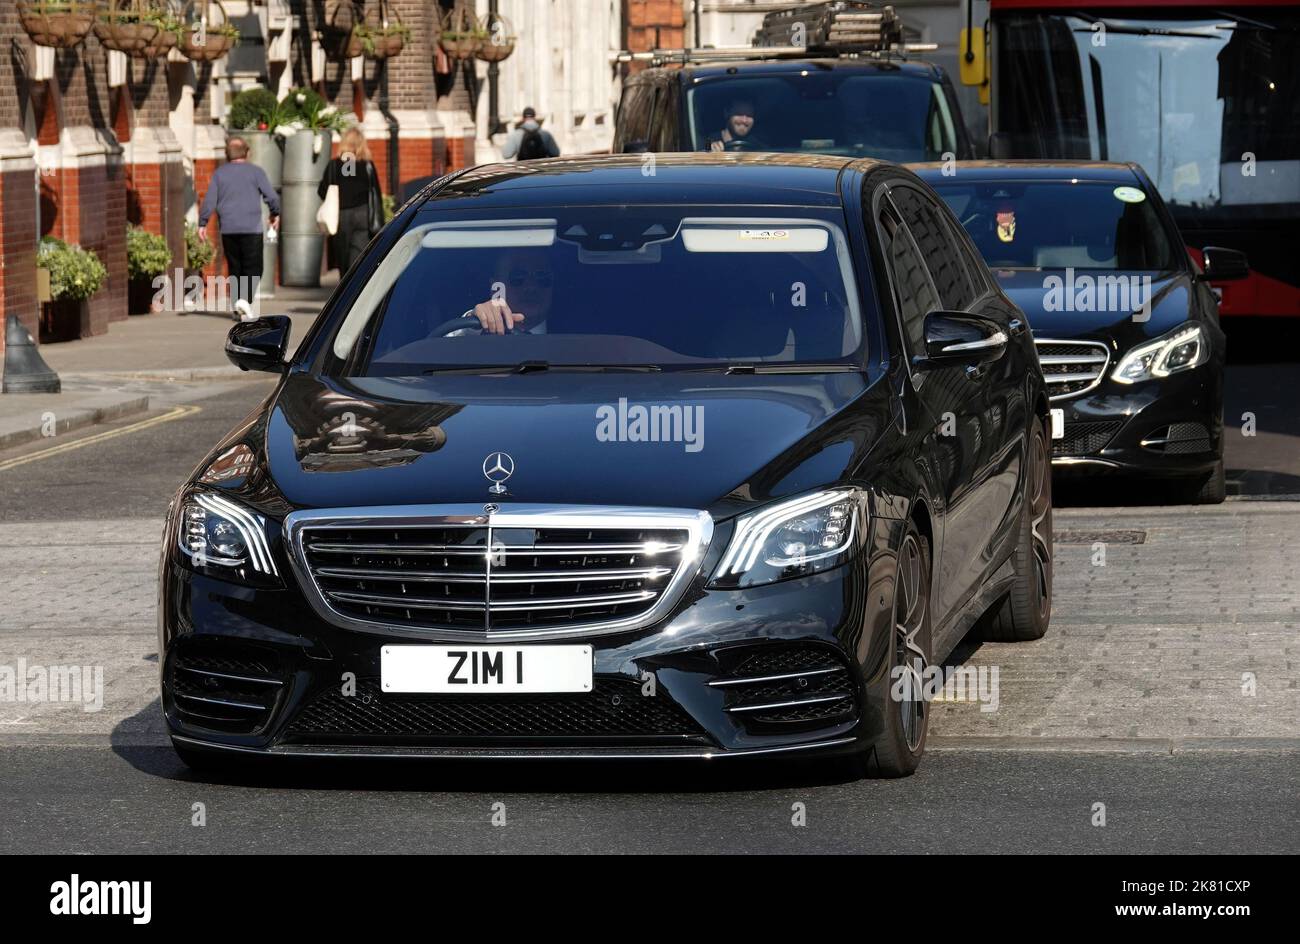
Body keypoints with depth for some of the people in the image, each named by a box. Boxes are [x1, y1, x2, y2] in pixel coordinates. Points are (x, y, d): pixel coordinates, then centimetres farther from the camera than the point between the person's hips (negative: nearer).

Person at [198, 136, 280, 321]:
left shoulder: (219, 173, 6)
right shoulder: (256, 172, 0)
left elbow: (209, 200, 1)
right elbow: (271, 196, -3)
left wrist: (202, 223, 4)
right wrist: (275, 214, 14)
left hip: (228, 229, 3)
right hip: (251, 228, -3)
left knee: (235, 268, 11)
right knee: (253, 268, -1)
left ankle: (239, 309, 10)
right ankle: (245, 299, -23)